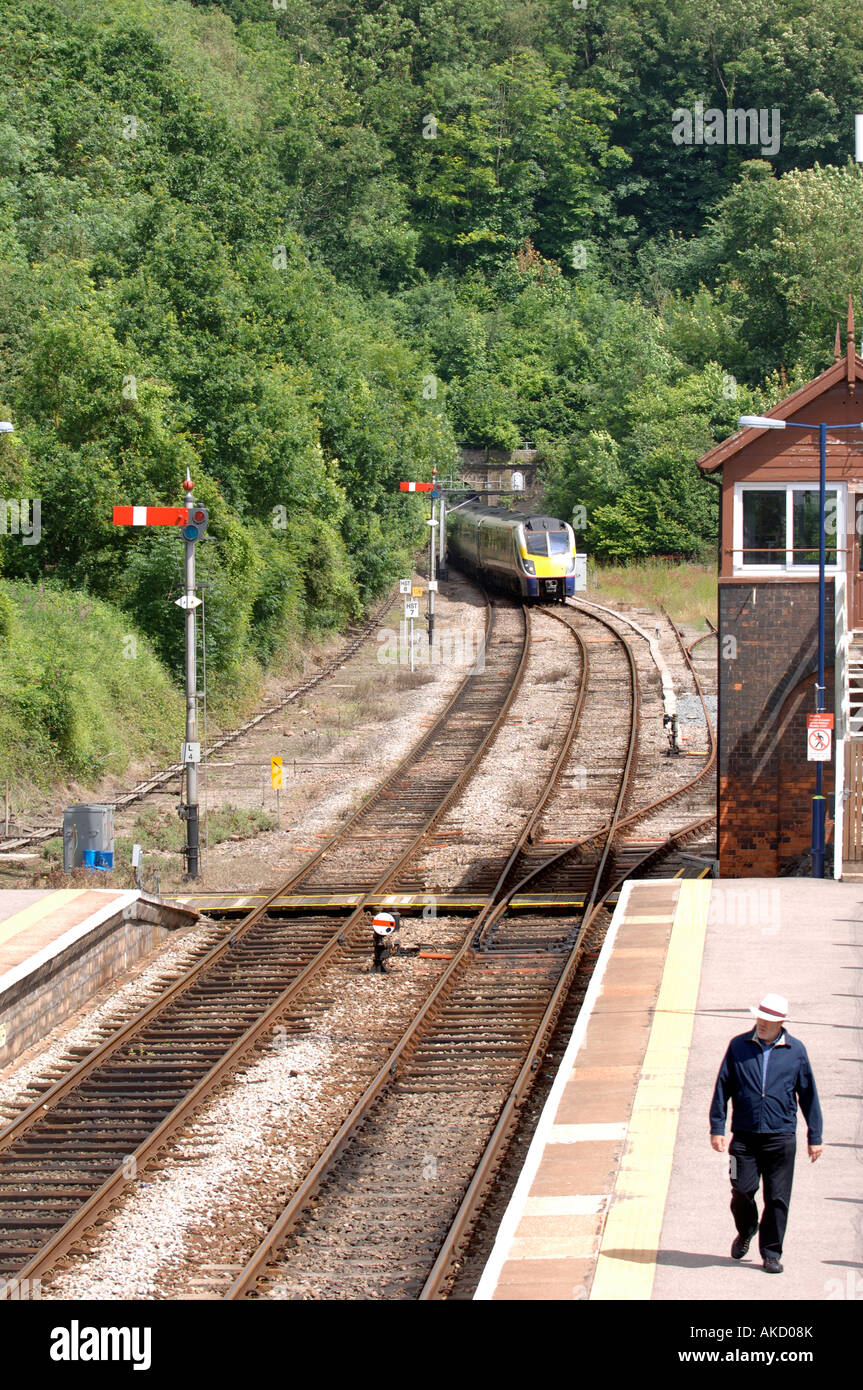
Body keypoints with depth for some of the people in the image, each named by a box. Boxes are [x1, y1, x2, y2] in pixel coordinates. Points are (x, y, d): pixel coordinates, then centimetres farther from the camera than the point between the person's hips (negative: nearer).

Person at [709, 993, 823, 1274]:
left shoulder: (795, 1051, 3)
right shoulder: (739, 1046, 4)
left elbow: (808, 1095, 9)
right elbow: (722, 1088, 7)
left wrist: (815, 1137, 9)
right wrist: (717, 1127, 2)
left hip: (781, 1137, 0)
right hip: (744, 1136, 0)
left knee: (777, 1198, -1)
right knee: (741, 1192, -2)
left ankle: (771, 1253, 12)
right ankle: (745, 1233, 28)